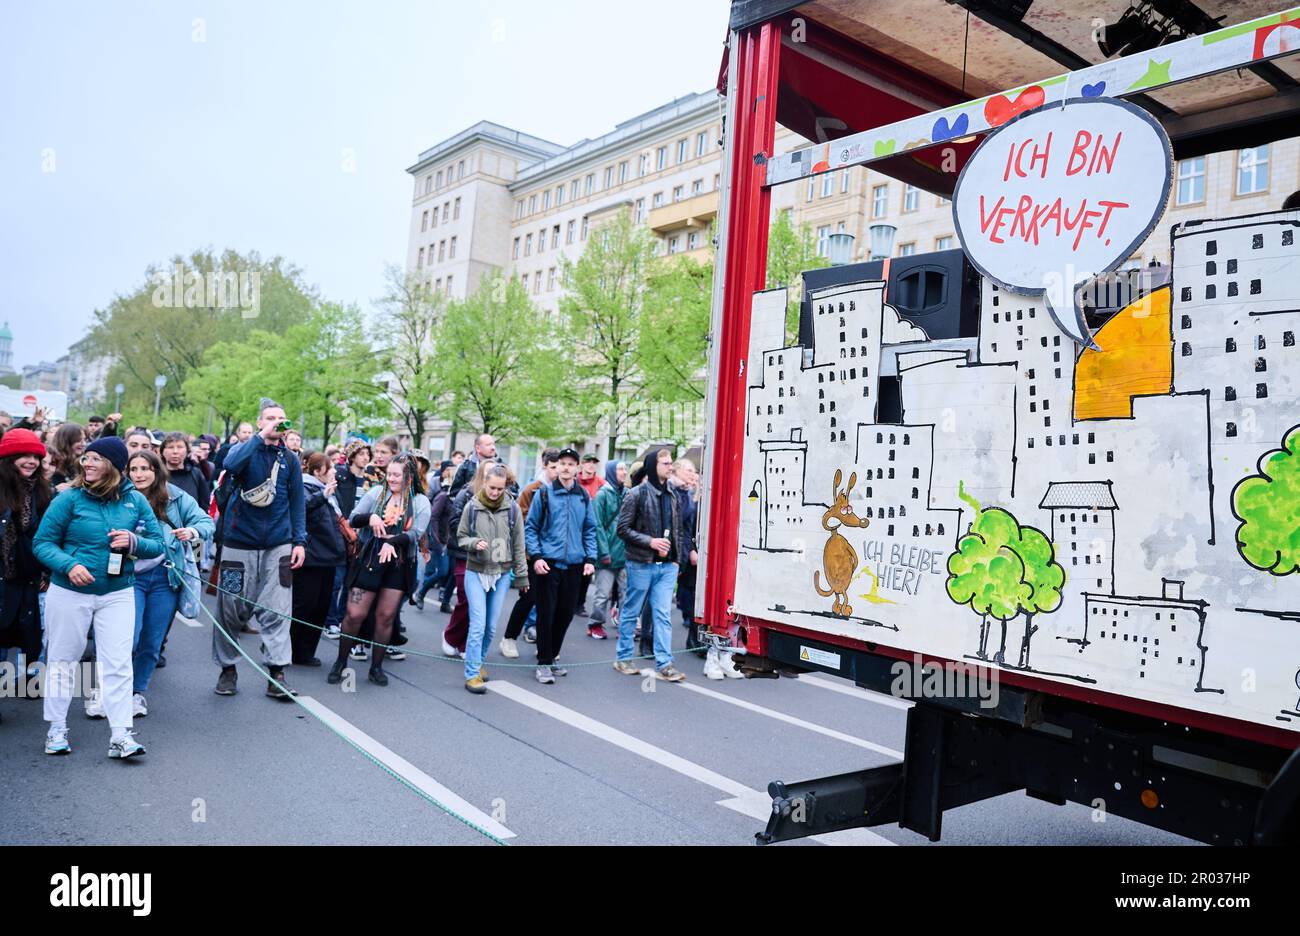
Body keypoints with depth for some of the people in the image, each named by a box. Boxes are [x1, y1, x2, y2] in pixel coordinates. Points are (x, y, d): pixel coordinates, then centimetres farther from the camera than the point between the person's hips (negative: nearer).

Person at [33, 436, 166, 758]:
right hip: (70, 592, -1)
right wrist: (69, 565, -23)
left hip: (117, 594, 1)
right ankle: (57, 728, 28)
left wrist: (134, 543, -18)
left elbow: (157, 544, 3)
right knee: (63, 659, 12)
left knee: (117, 663, -1)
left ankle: (121, 735, 2)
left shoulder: (135, 500, -1)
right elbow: (42, 542, -6)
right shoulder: (69, 498, -7)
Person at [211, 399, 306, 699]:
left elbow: (297, 502, 9)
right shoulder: (244, 449, 1)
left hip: (278, 545, 1)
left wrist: (300, 541, 1)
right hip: (240, 543, -1)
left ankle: (276, 674, 0)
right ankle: (227, 669, 21)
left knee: (277, 610, -3)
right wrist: (262, 436, -23)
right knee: (230, 608, 5)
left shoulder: (290, 459, 7)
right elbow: (232, 464, -24)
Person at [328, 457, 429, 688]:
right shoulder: (376, 493, 3)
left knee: (386, 616, 6)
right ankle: (341, 662, 17)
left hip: (398, 565, 1)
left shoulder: (420, 502, 2)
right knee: (354, 614, -1)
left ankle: (376, 667, 20)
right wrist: (370, 517, -20)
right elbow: (354, 519, 1)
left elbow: (416, 533, -8)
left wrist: (392, 542, -23)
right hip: (369, 560, 0)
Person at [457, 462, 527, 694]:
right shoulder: (472, 507, -5)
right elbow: (461, 536, 5)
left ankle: (478, 662, 29)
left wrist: (521, 575, 5)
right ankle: (472, 674, -1)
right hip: (476, 572, -2)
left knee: (491, 626, 9)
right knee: (478, 625, -8)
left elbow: (518, 544, 3)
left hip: (502, 573, 2)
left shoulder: (512, 508, -3)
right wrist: (474, 543, -17)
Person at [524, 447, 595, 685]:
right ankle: (544, 664, 8)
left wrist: (590, 559, 2)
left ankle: (551, 656, 25)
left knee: (566, 614, 9)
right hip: (548, 563, -3)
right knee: (546, 614, -1)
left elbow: (590, 530, 12)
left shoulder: (584, 497, 8)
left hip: (574, 565, 3)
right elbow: (530, 527, 0)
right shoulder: (544, 493, -1)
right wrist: (536, 556, -10)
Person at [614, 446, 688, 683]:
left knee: (664, 615, 2)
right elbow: (623, 528, -9)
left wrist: (678, 557, 8)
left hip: (667, 566, 5)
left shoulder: (671, 495, 11)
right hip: (642, 563, -5)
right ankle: (623, 658, 21)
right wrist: (650, 541, -17)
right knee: (631, 612, 8)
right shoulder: (637, 494, -7)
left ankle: (664, 664, 4)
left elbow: (678, 529, 17)